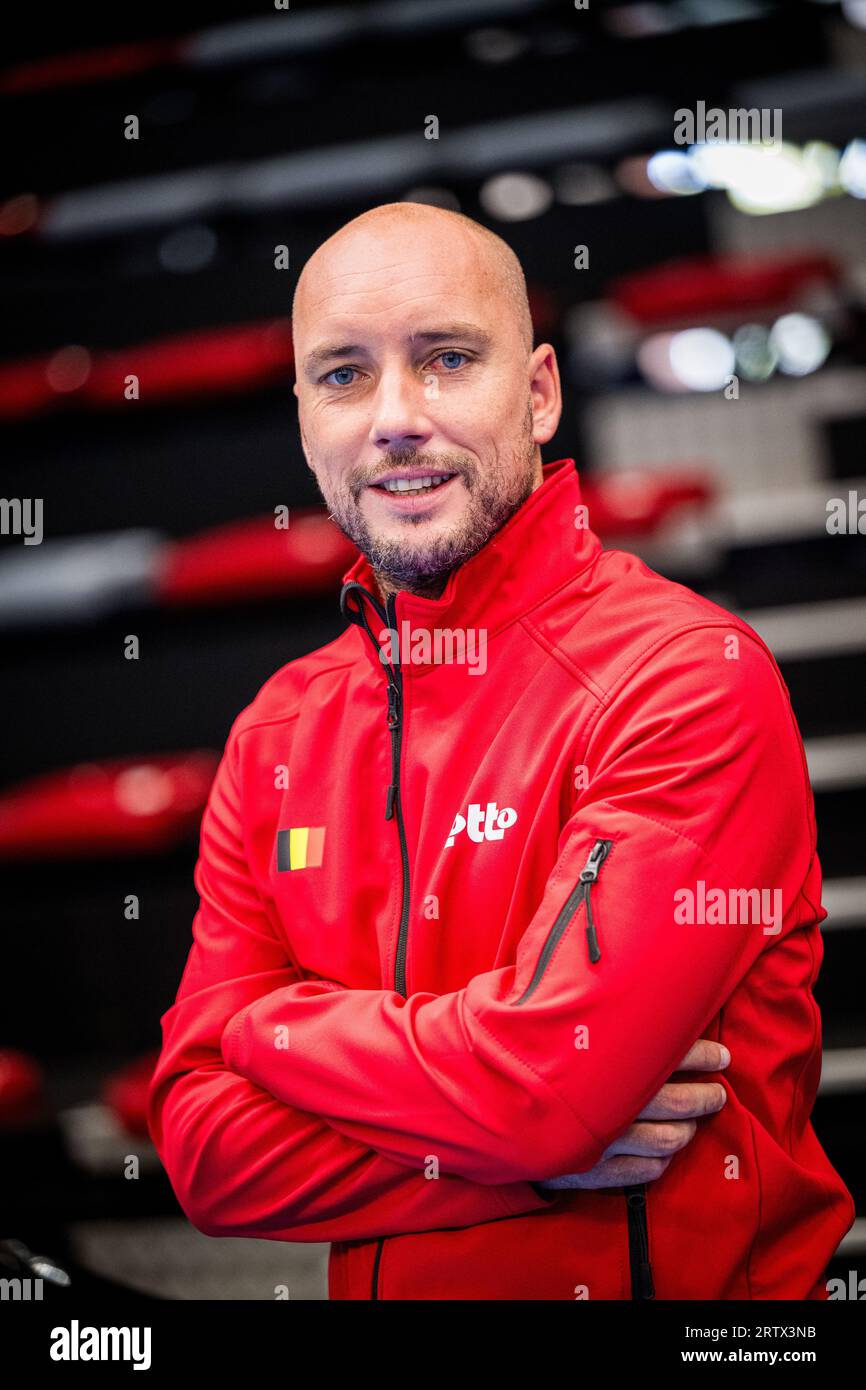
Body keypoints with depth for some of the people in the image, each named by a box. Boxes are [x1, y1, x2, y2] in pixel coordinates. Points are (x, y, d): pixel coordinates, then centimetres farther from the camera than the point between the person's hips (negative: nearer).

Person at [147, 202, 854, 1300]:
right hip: (376, 1287, 4)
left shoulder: (692, 677, -11)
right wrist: (536, 1143, -13)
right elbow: (205, 1146, 0)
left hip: (668, 1284, -4)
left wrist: (274, 1029, -5)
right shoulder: (280, 729, 6)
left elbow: (539, 1080, -20)